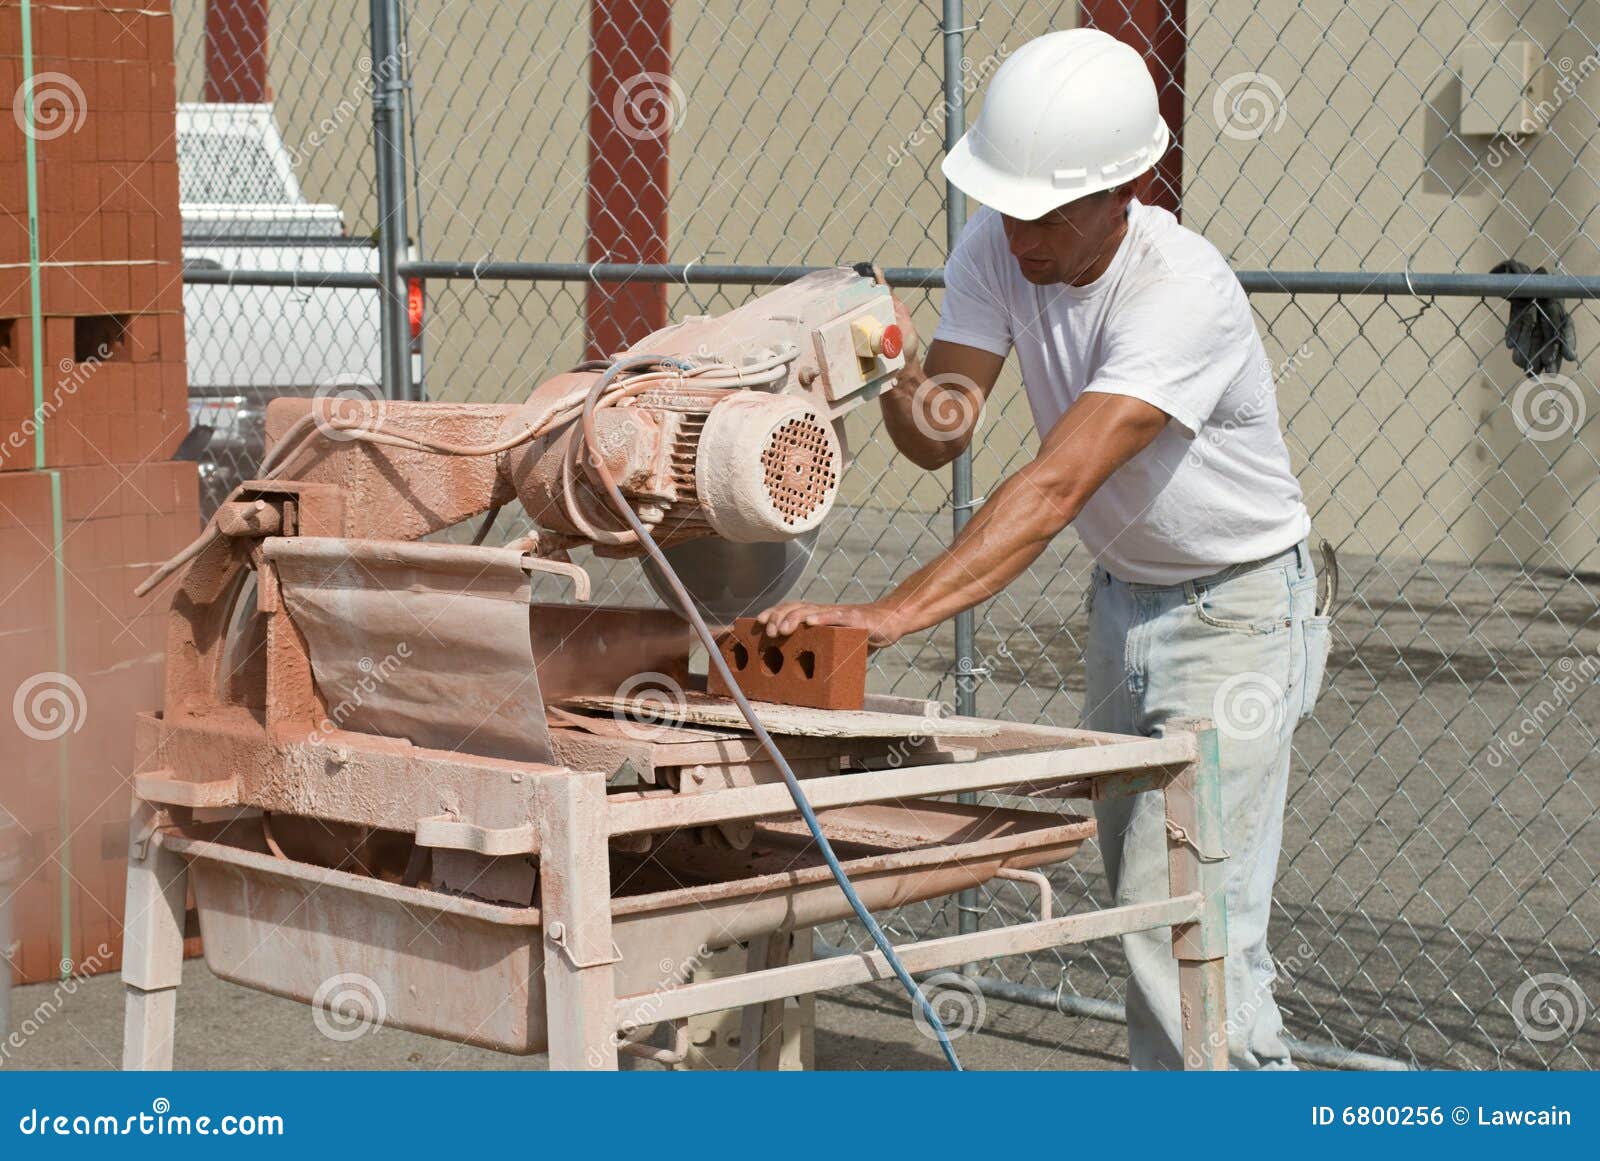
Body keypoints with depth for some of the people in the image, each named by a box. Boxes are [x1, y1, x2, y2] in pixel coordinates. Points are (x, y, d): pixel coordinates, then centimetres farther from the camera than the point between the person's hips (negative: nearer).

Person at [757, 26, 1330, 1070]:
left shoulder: (1183, 289, -32)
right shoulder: (998, 249, -10)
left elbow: (1057, 486, -40)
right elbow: (941, 437, -12)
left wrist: (893, 613, -47)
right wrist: (905, 391, -37)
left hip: (1237, 613, -7)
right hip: (1125, 597, 7)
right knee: (1141, 899, 14)